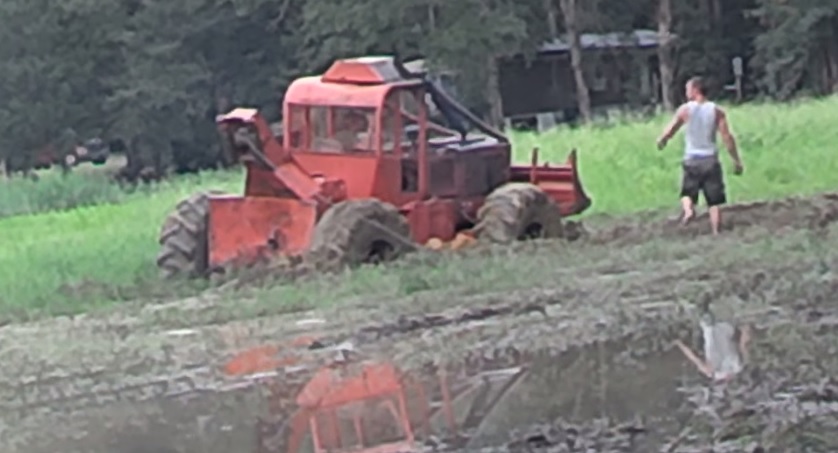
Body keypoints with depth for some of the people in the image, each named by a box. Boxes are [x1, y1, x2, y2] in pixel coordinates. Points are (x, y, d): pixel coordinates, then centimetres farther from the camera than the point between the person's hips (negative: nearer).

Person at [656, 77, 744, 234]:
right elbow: (727, 137, -5)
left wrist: (661, 141, 24)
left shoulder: (685, 110, -4)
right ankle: (716, 233, -2)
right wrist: (736, 160, 2)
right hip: (711, 160, 1)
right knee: (714, 202, 5)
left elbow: (669, 131, 2)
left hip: (692, 160, -1)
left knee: (687, 193, 15)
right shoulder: (716, 111, -2)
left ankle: (688, 210, -16)